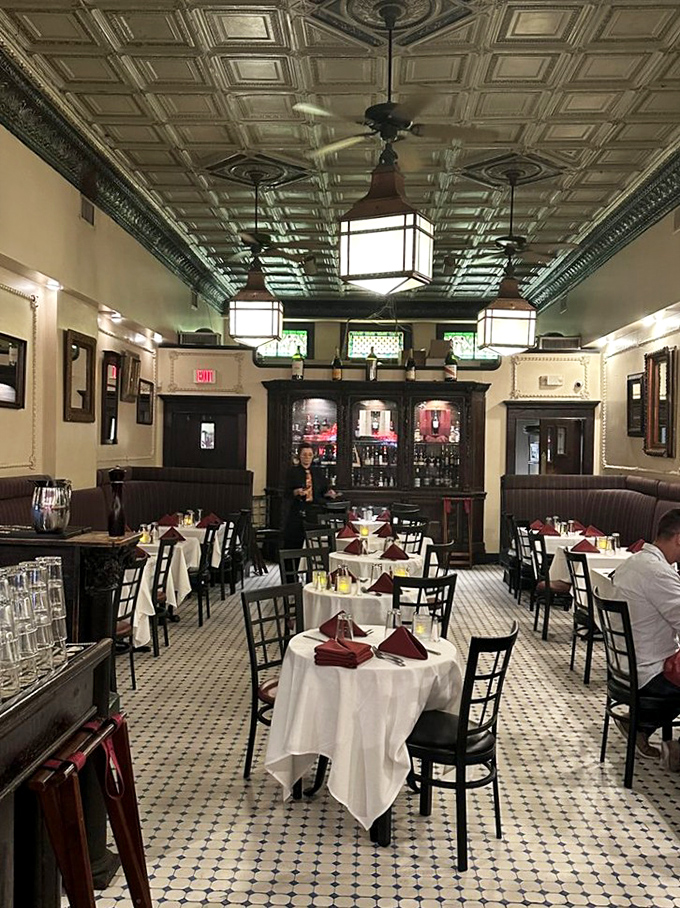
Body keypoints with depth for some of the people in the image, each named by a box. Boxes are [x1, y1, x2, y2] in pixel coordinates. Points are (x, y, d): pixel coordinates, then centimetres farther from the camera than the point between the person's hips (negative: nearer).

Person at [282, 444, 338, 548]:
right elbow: (286, 494, -3)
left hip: (314, 512, 3)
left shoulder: (318, 472, 13)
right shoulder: (293, 472, 2)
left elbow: (324, 490, 12)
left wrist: (330, 493, -9)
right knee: (292, 544, -4)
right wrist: (297, 492, -22)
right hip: (297, 513, -3)